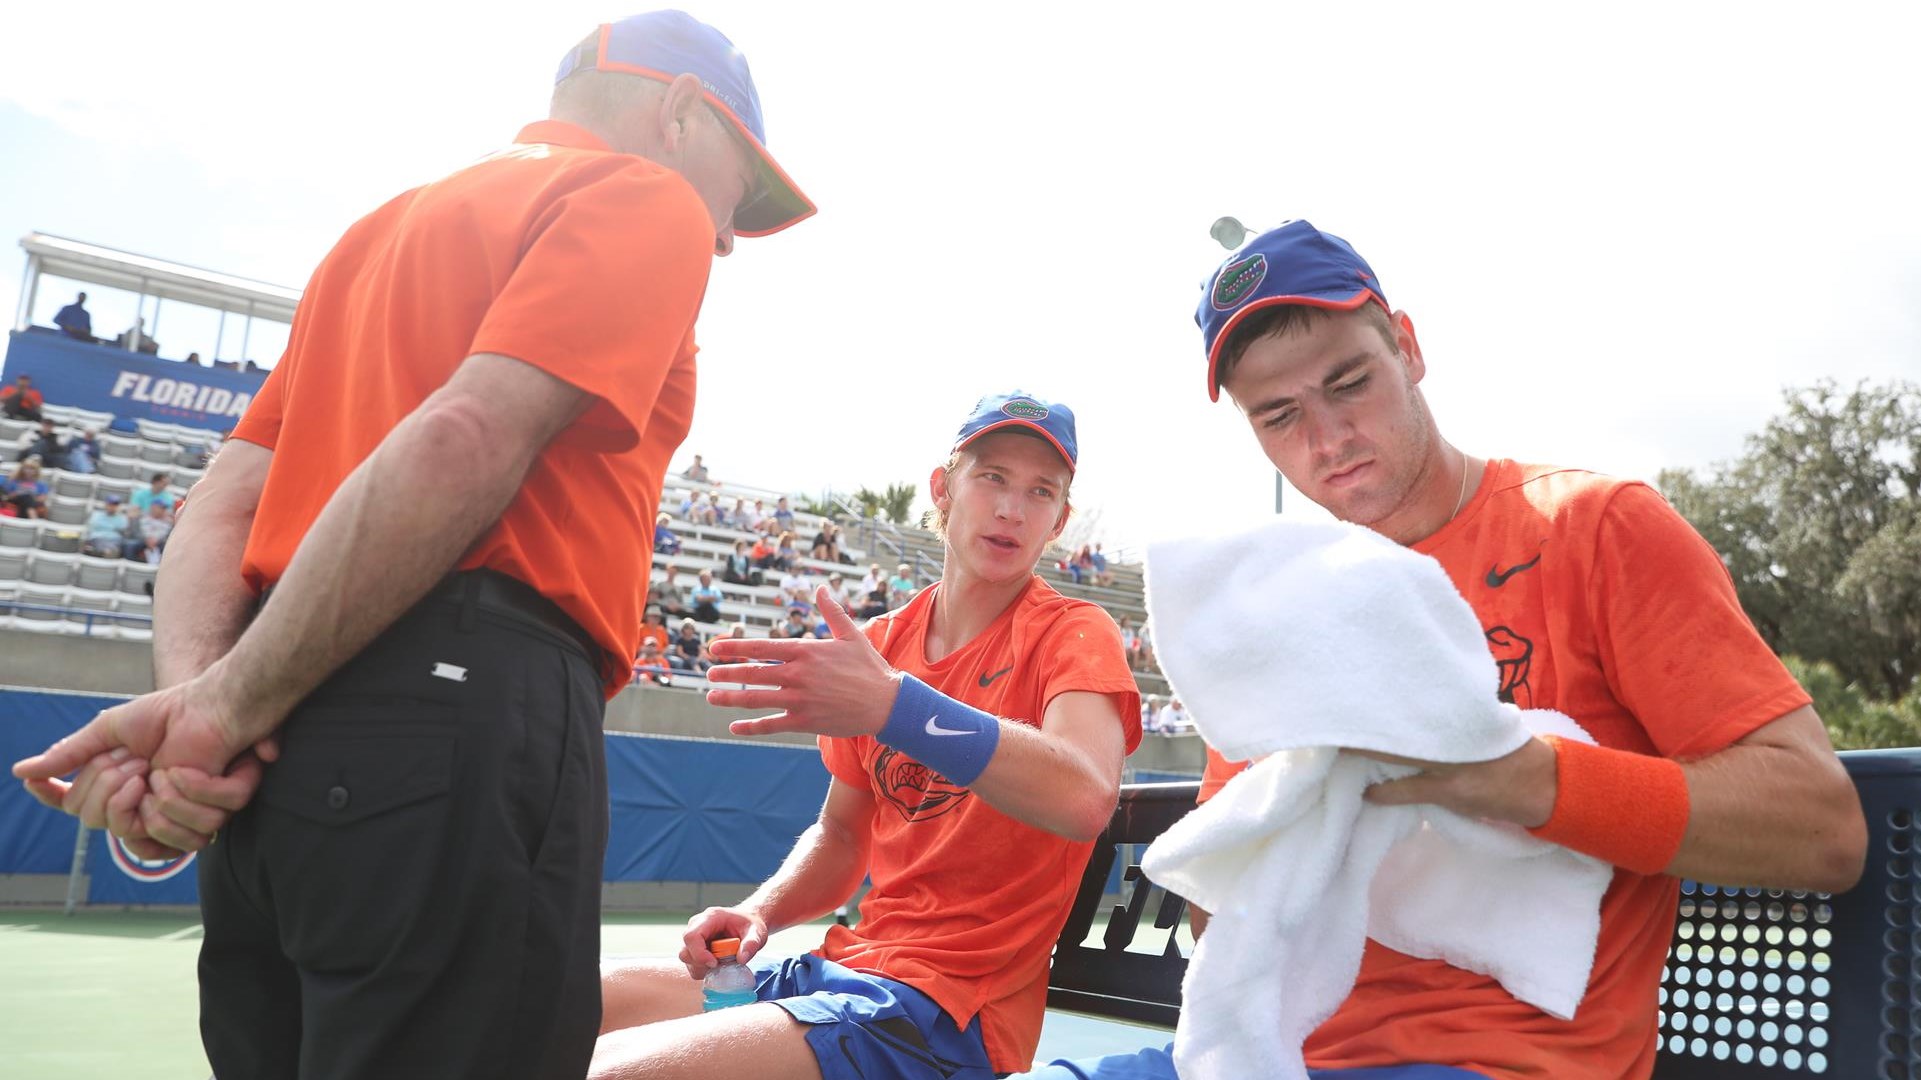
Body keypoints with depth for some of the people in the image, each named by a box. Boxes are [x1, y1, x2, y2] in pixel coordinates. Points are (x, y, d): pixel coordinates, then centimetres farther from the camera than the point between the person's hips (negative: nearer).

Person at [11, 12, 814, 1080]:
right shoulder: (649, 200, 2)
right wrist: (227, 711, -12)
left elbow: (228, 501, 15)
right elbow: (463, 445, -15)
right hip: (465, 703, -8)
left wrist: (193, 689, 1)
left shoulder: (385, 227, 27)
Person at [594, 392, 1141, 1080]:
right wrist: (758, 913, -1)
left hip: (953, 1012, -6)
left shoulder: (1074, 634, -7)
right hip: (851, 968, 6)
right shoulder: (881, 643, 11)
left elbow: (1085, 800, -28)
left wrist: (894, 706, -37)